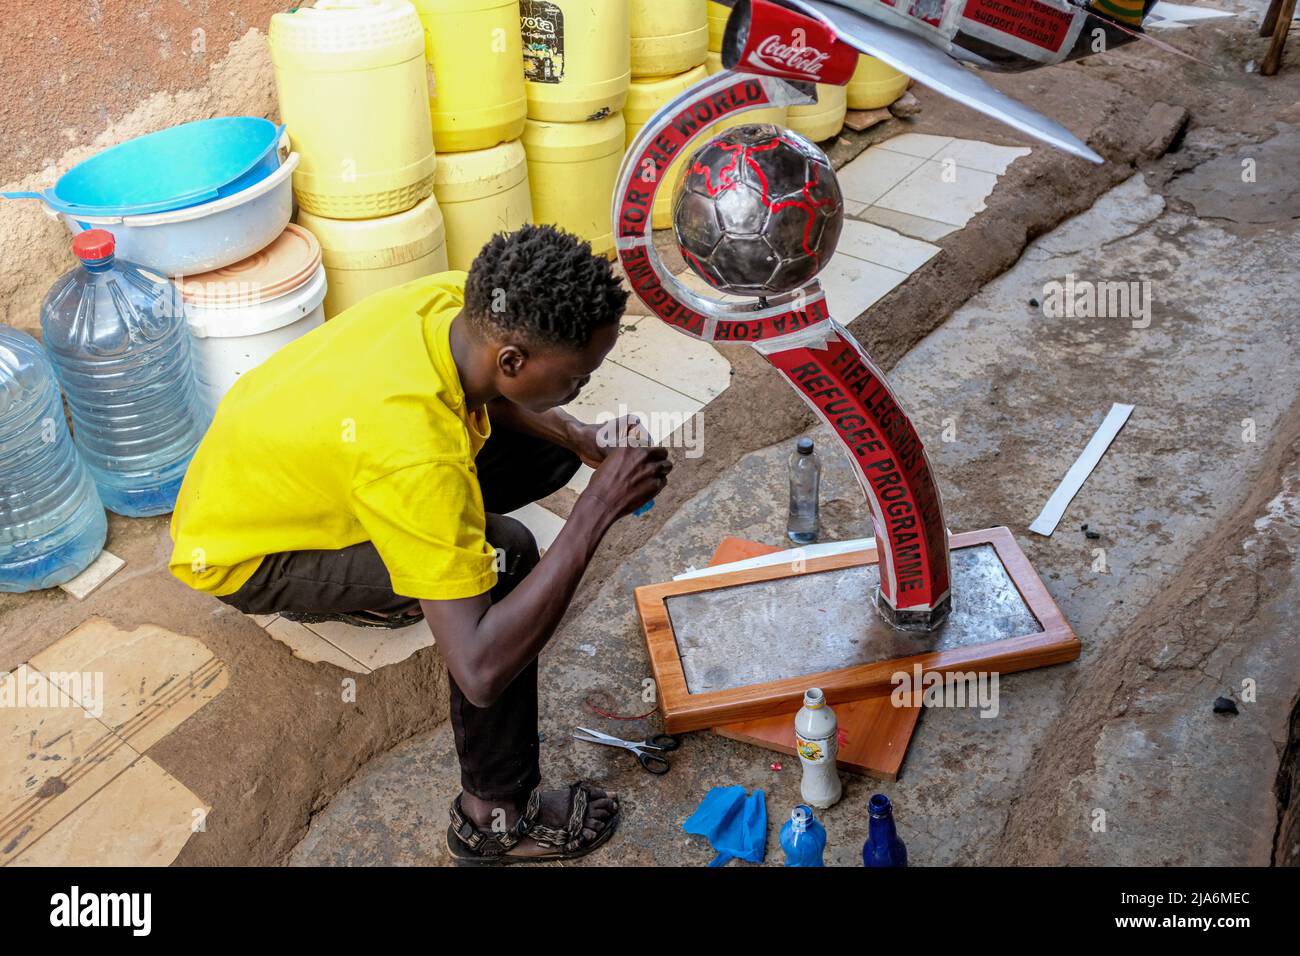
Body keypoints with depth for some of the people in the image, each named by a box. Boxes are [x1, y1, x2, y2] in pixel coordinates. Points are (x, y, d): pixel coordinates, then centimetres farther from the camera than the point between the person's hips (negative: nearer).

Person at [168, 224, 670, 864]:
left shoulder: (458, 300, -20)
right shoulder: (416, 454, -42)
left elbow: (492, 396, 6)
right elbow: (481, 672, -42)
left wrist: (579, 439, -12)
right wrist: (597, 511, -40)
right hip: (242, 555, -7)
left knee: (545, 449, 1)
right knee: (505, 557, -29)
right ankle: (494, 819, -12)